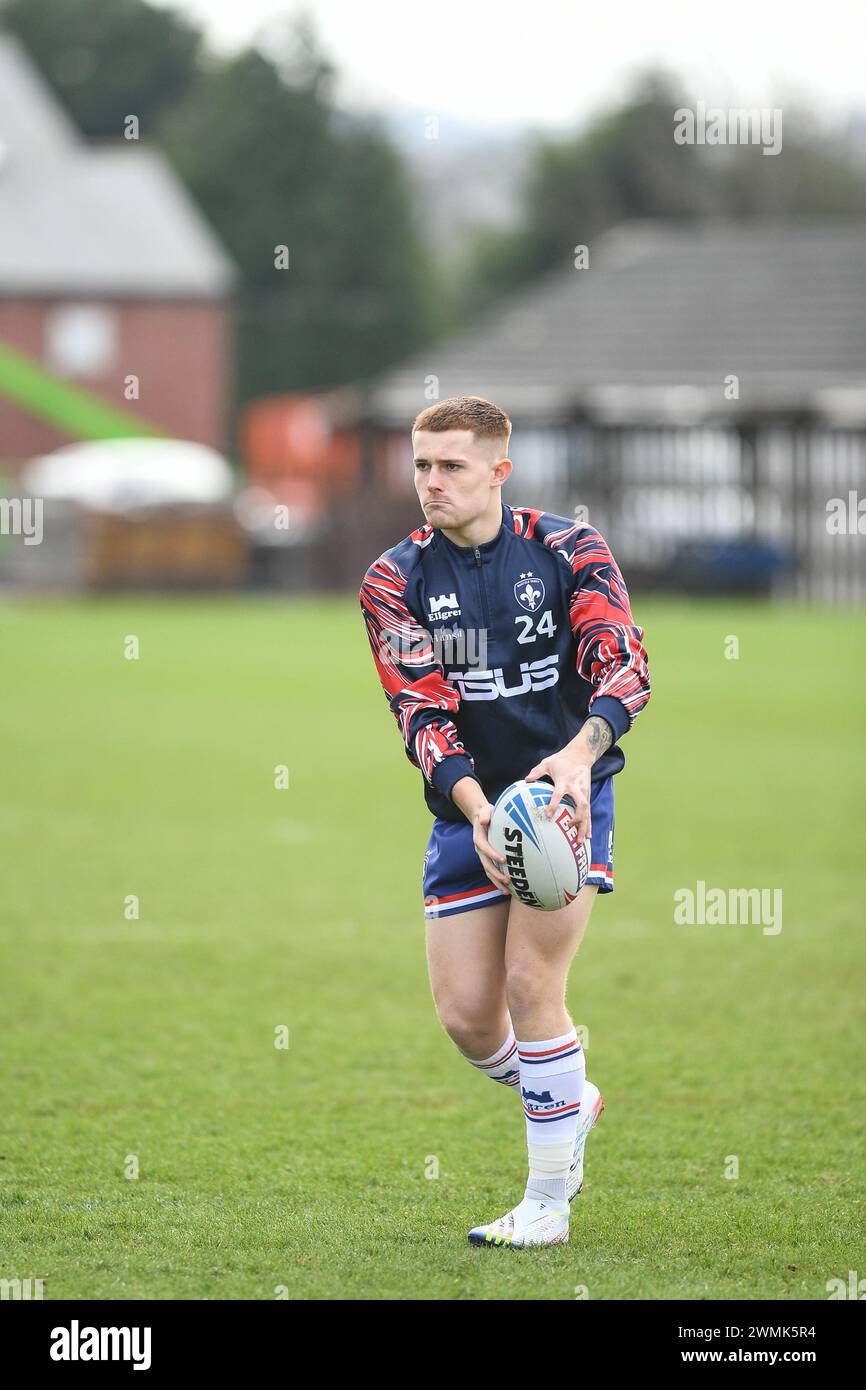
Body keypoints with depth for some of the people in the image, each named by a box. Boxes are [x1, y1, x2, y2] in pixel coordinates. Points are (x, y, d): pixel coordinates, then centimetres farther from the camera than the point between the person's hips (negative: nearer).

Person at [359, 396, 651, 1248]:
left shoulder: (566, 551, -4)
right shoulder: (396, 580, -2)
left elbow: (624, 663, -15)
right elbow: (421, 710, -10)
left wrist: (580, 753, -35)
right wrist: (474, 808, -27)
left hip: (566, 793, -3)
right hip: (467, 806, 3)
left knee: (530, 981, -16)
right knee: (465, 1014, -2)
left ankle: (548, 1203, -4)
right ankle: (569, 1104, 32)